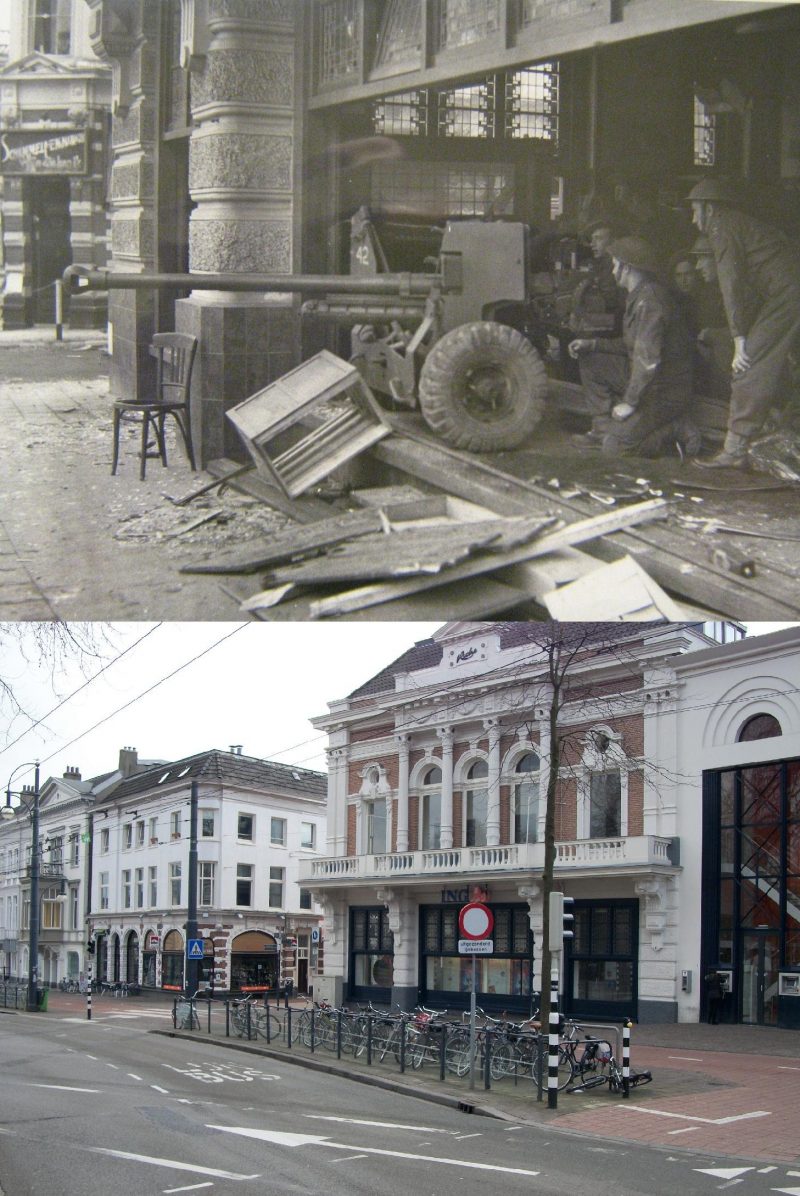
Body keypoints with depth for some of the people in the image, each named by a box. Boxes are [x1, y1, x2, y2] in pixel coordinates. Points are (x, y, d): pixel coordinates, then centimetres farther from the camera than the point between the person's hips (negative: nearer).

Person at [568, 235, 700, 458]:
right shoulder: (639, 295, 9)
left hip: (663, 392, -10)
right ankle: (603, 429, 12)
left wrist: (630, 402, -22)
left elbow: (649, 359, -27)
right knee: (590, 361, 9)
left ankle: (676, 430, -2)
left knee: (613, 447, -14)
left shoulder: (650, 300, -24)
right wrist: (592, 344, 10)